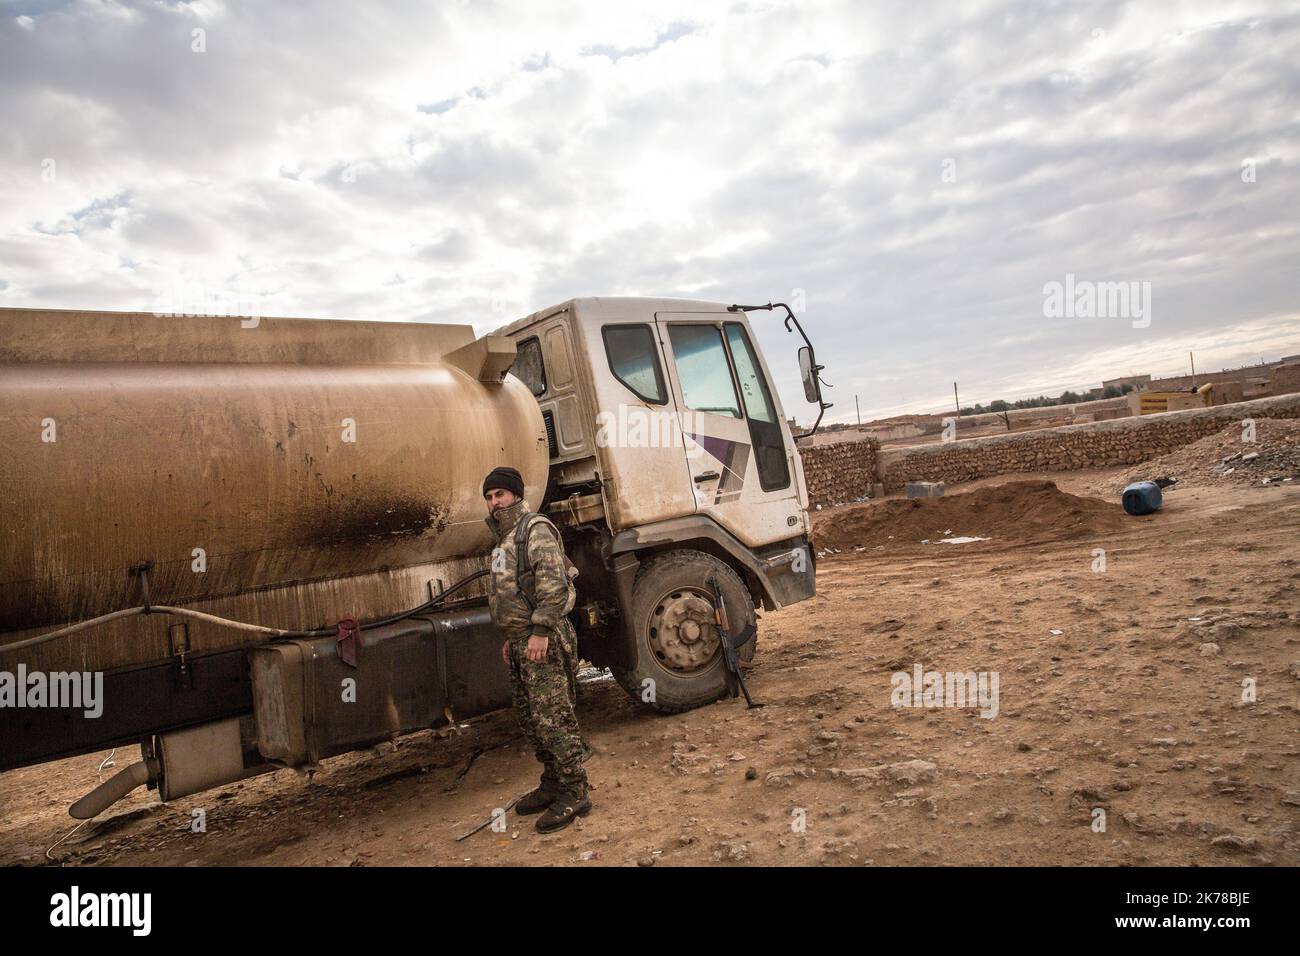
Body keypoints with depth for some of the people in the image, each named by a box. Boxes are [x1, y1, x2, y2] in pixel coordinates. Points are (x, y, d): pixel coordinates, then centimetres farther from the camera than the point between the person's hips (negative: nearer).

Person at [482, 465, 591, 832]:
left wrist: (540, 630, -25)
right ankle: (553, 783, 27)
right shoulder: (505, 538, 20)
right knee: (530, 718, 15)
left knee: (553, 717, -7)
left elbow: (554, 582, -22)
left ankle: (575, 792, 1)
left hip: (543, 640, -10)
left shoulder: (535, 529, -11)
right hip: (520, 641, 10)